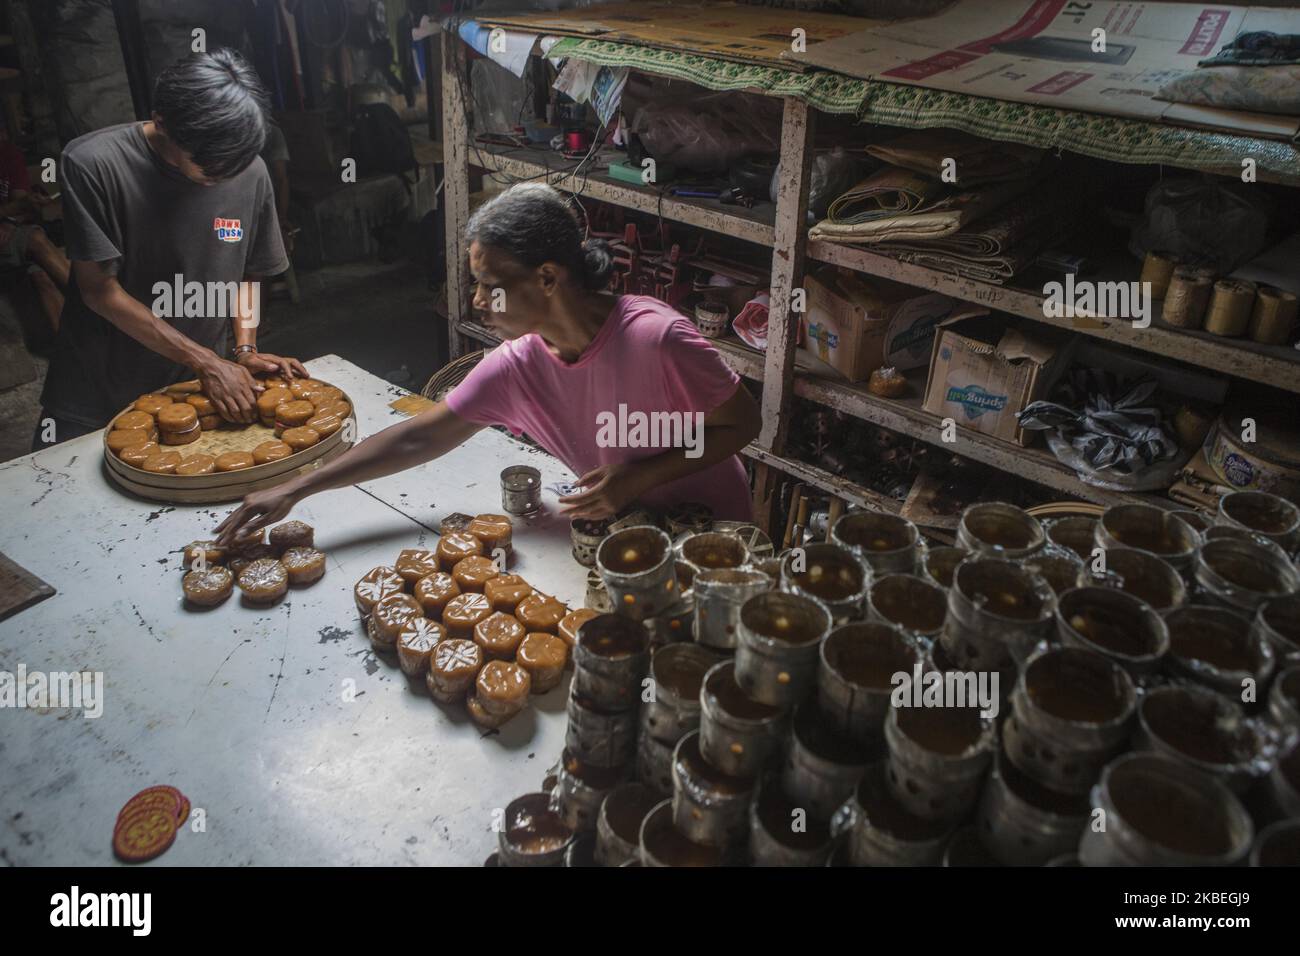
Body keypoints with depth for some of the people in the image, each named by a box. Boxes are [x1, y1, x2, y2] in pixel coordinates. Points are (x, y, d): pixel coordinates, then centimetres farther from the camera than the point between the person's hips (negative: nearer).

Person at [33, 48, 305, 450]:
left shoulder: (250, 171, -7)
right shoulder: (92, 164, -17)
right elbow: (100, 291, -15)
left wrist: (245, 350, -11)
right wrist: (205, 361, -20)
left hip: (201, 389, 2)